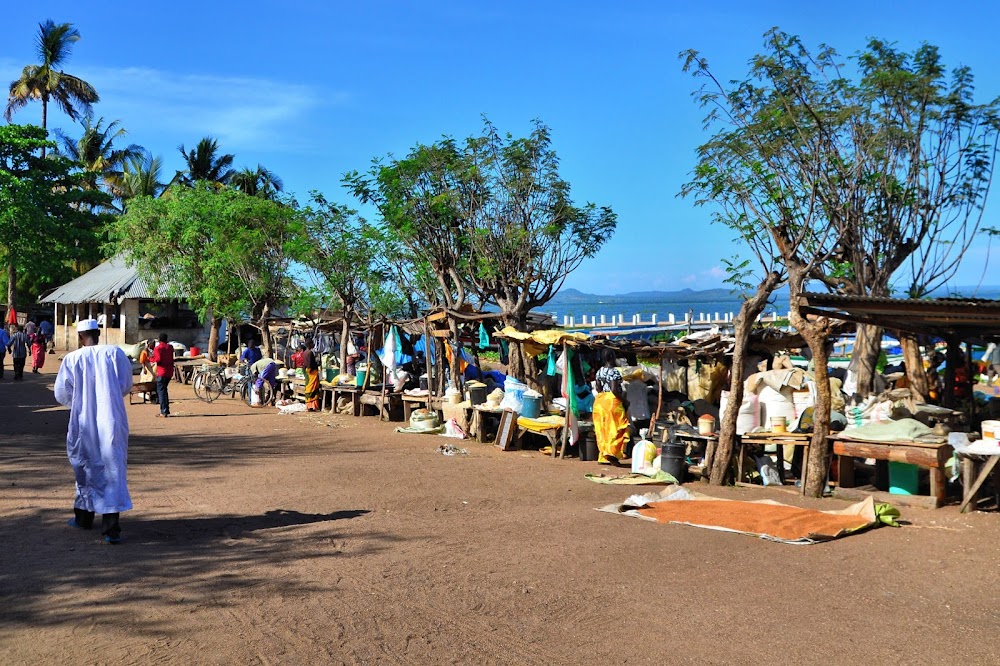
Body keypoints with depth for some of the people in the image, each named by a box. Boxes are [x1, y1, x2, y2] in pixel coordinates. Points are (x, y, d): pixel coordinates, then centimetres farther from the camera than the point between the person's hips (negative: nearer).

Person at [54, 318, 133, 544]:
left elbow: (61, 394, 1)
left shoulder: (72, 359, -5)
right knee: (113, 469, 0)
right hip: (112, 421, 0)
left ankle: (84, 516, 34)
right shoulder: (115, 353, -3)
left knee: (86, 467, 19)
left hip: (84, 422, 0)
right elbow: (126, 385, 5)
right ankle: (111, 527, -8)